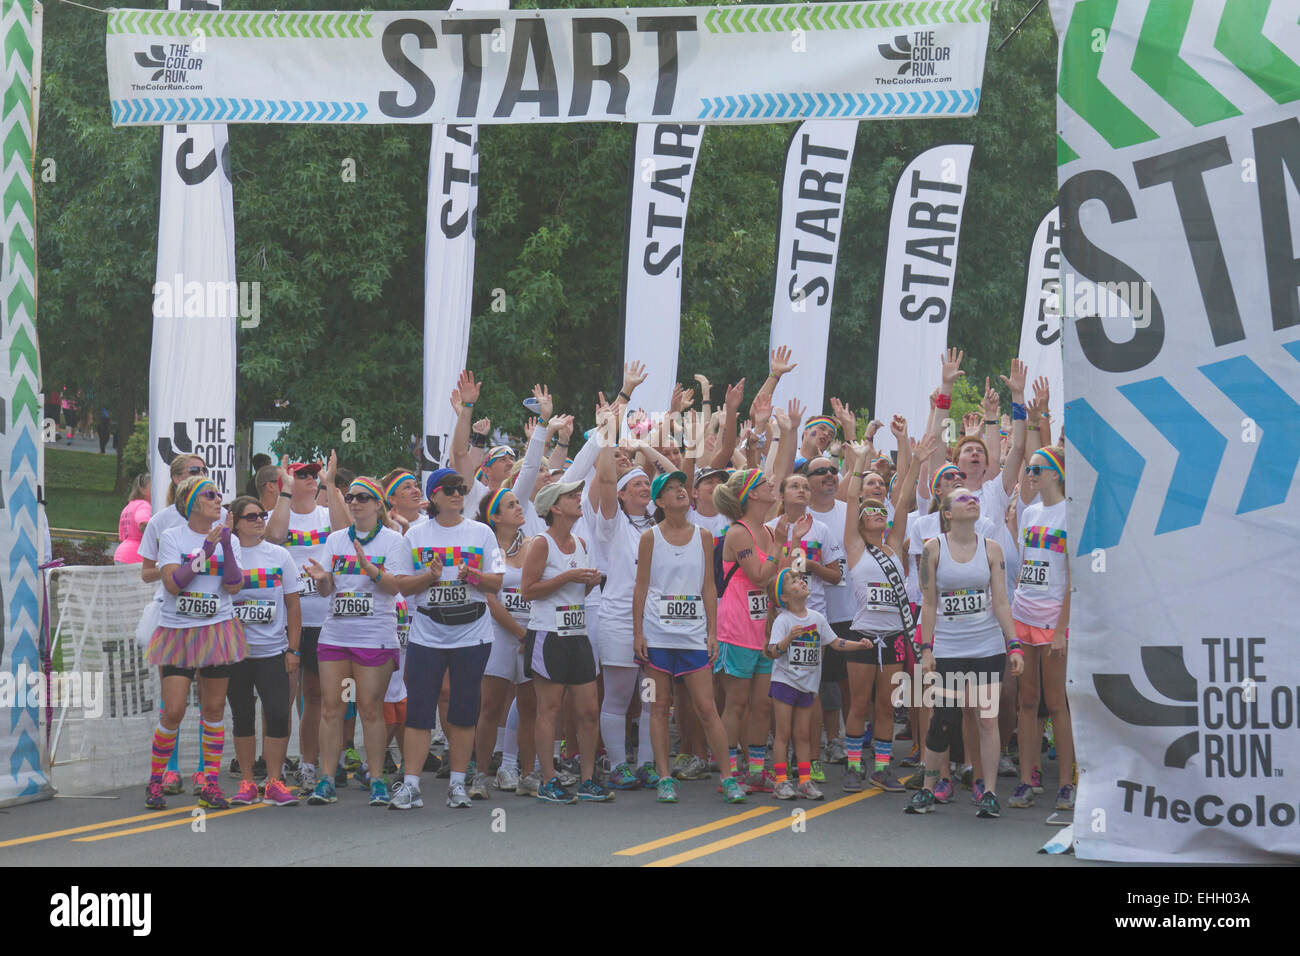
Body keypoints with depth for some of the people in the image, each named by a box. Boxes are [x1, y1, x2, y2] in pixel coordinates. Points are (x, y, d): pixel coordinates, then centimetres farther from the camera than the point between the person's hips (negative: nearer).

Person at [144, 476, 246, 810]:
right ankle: (155, 782, 9)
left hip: (218, 629, 3)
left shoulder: (227, 538, 7)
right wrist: (205, 551, -17)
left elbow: (233, 586, -4)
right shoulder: (172, 538, -2)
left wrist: (226, 547, -14)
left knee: (214, 708, 3)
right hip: (178, 631, -3)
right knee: (173, 711, -8)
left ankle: (210, 784, 10)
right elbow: (172, 583, -14)